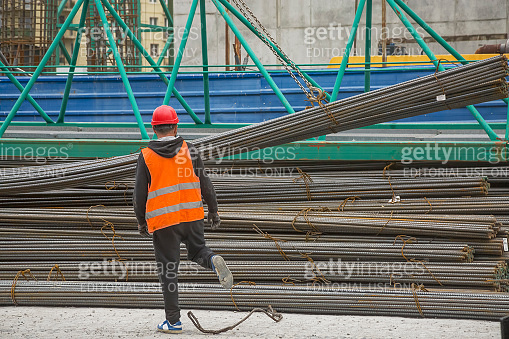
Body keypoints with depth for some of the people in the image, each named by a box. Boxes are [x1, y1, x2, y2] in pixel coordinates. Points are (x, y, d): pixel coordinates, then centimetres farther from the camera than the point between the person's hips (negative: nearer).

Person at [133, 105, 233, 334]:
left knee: (168, 270, 5)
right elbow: (204, 183, 1)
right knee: (197, 251, 24)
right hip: (192, 215, 2)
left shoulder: (146, 156, -4)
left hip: (163, 221, -2)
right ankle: (213, 260, -12)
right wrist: (213, 211, 11)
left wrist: (141, 221, 11)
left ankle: (173, 321, 7)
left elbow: (140, 193, -1)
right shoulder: (189, 150, 0)